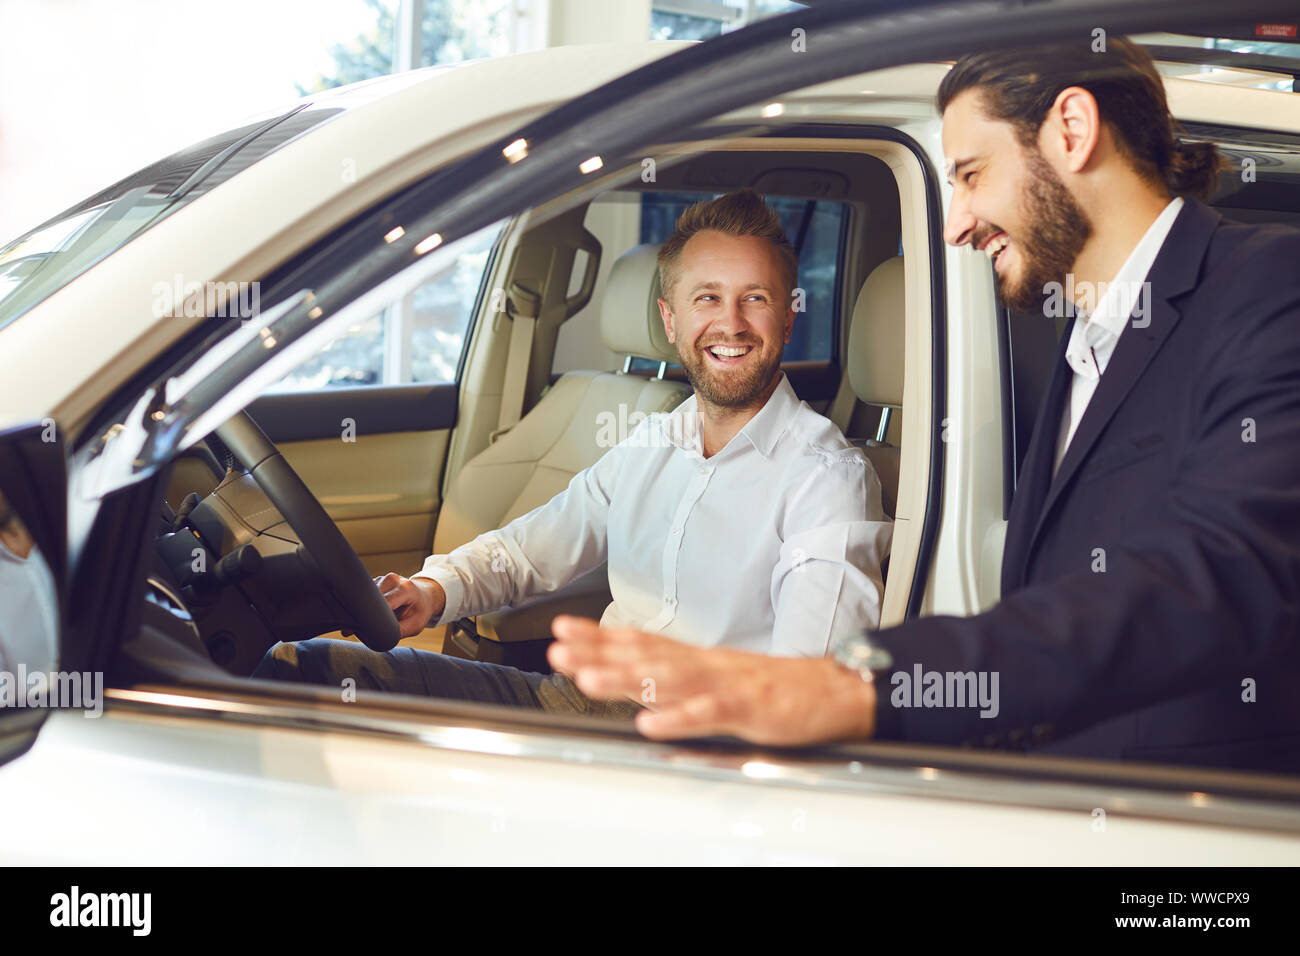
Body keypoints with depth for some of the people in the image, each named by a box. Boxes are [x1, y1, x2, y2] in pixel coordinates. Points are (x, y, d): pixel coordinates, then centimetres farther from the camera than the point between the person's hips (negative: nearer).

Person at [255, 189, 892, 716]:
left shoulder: (828, 475, -8)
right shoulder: (648, 448, 15)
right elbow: (525, 550, 26)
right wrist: (437, 587, 3)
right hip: (579, 702, 7)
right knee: (299, 665, -3)